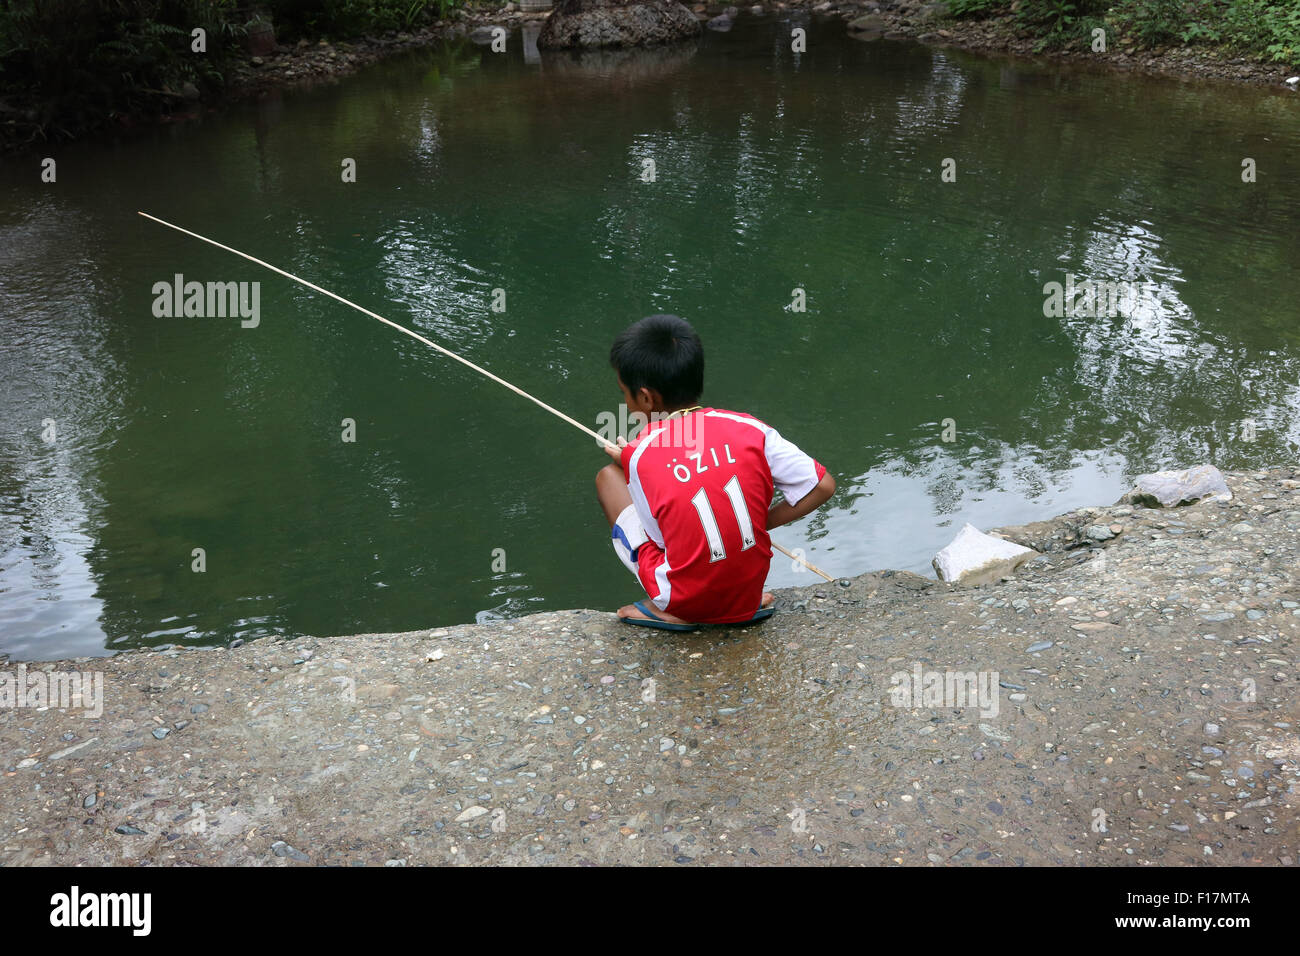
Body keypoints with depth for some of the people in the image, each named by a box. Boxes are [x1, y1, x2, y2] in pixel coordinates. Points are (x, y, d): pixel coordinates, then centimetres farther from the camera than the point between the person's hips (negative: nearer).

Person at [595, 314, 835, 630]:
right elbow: (823, 486, -7)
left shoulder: (640, 455, -15)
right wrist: (763, 522, 4)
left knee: (608, 476, 10)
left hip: (685, 602, -3)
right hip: (748, 595, 4)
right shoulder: (749, 429, -9)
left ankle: (668, 611, 2)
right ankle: (745, 603, 12)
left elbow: (659, 536, -6)